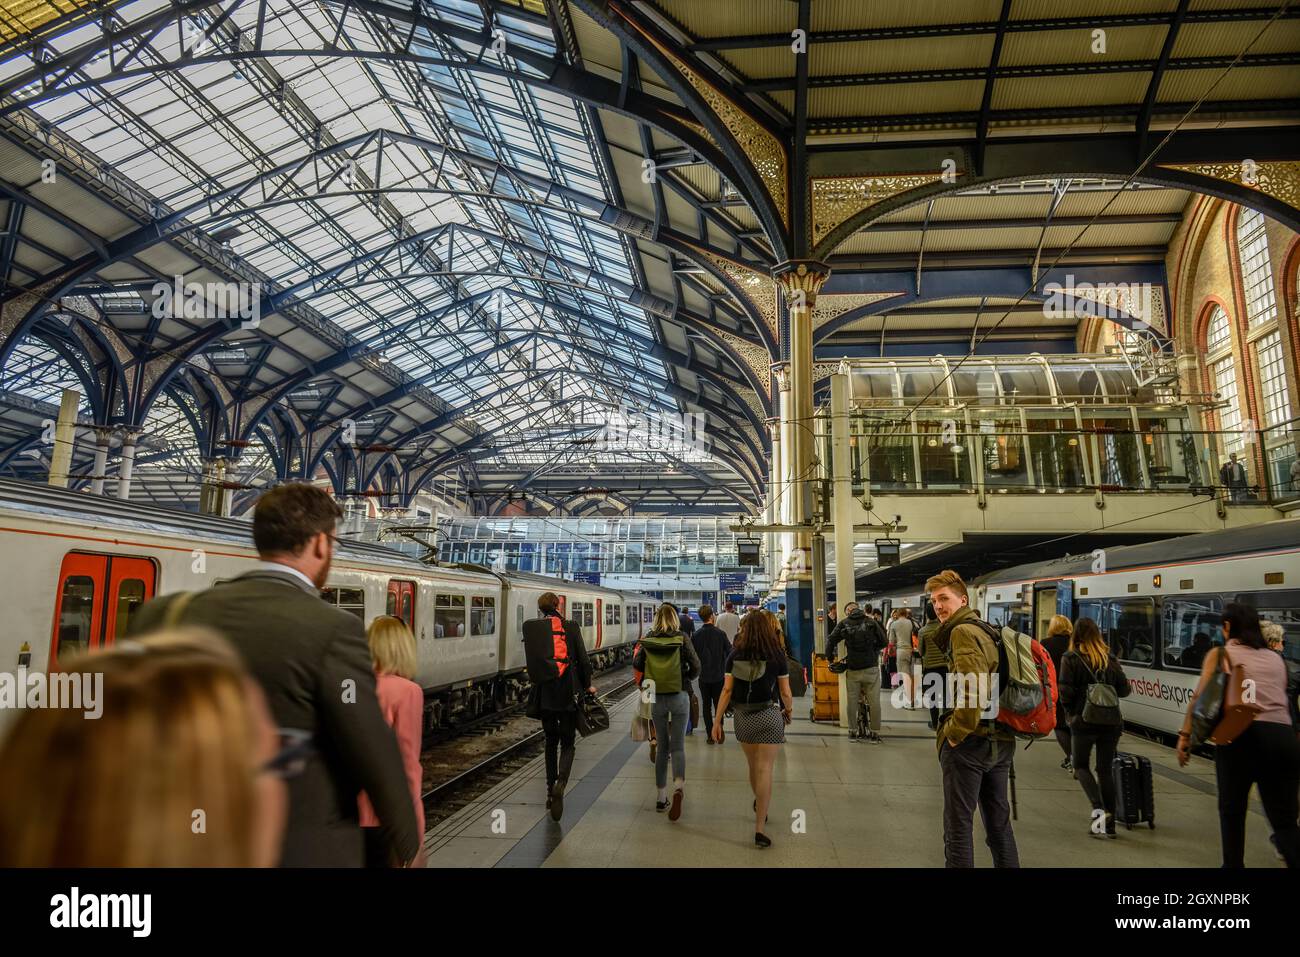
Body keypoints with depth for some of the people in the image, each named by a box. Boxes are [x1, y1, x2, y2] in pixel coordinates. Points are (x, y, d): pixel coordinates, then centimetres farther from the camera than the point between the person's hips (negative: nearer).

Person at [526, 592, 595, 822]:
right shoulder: (571, 627, -3)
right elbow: (582, 658, -3)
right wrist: (588, 684, 11)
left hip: (544, 693, 2)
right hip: (568, 692, -2)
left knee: (551, 742, 19)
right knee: (567, 744, 7)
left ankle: (551, 791, 21)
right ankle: (560, 782, -19)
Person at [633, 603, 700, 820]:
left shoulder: (648, 640, -3)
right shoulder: (682, 639, -9)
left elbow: (637, 664, 5)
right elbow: (696, 667, -8)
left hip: (656, 698, 2)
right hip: (679, 696, -2)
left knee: (662, 747, 15)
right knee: (677, 746, 5)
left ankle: (661, 797, 19)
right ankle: (678, 785, -21)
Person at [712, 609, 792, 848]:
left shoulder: (735, 655, -2)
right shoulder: (777, 656, -7)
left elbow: (727, 690, -4)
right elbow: (785, 693, -2)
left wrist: (717, 721, 0)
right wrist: (789, 710, 18)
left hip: (742, 717, 3)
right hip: (769, 716, -3)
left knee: (753, 765, 22)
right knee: (764, 770, 1)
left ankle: (760, 805, 46)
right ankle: (759, 828, -1)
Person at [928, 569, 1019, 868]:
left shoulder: (963, 631, -14)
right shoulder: (986, 629, 14)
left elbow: (972, 689, -25)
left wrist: (955, 732, -16)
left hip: (969, 742, -9)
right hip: (1000, 740, 9)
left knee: (958, 827, 1)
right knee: (999, 824, 18)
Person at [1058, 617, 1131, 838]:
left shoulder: (1070, 659, -7)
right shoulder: (1110, 658, 5)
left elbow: (1065, 691, -13)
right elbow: (1124, 690, 5)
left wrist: (1070, 711, 5)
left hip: (1083, 721, -4)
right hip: (1111, 721, 4)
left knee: (1080, 764, 13)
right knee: (1105, 769, 13)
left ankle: (1098, 808, -8)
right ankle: (1109, 825, 15)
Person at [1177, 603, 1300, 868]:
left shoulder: (1221, 654, 9)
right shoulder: (1276, 659, 23)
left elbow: (1200, 697, -3)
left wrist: (1185, 735, -3)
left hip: (1243, 735, -4)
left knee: (1232, 811, 14)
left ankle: (1233, 864, 20)